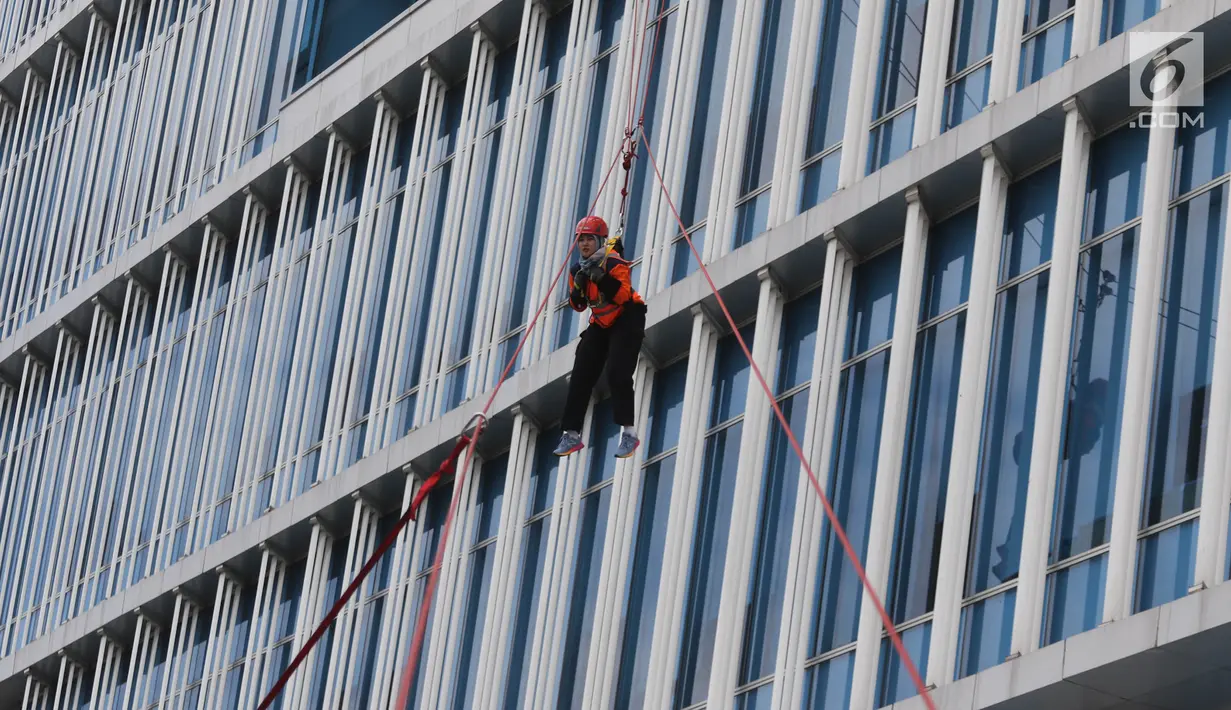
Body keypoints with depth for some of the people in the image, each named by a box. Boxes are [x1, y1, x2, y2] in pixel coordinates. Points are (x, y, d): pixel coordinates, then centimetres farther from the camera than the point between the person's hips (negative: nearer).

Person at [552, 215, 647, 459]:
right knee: (581, 375, -1)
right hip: (600, 324, 7)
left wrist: (602, 277, -39)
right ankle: (571, 434, 4)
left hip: (626, 321, -7)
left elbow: (623, 295, -30)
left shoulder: (614, 262, -18)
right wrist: (578, 286, -14)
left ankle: (628, 433, -18)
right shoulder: (578, 269, 3)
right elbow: (578, 306, 6)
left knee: (617, 373, -22)